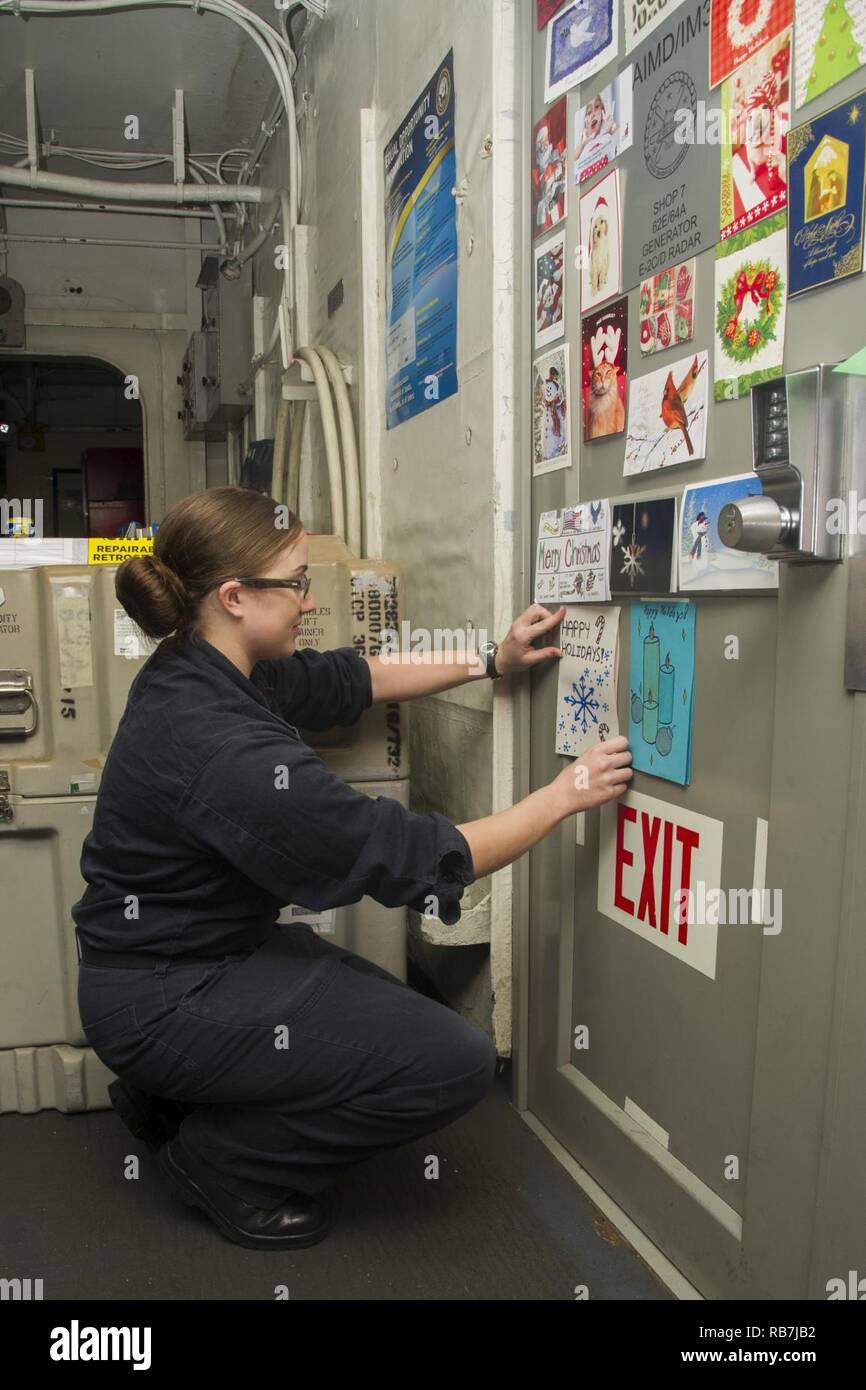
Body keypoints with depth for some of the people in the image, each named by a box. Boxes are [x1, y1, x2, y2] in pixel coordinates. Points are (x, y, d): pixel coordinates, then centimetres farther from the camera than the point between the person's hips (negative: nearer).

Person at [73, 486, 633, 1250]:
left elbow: (348, 679, 11)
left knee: (401, 1012, 21)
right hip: (163, 1000, -10)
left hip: (211, 945, 10)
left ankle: (174, 1095, 23)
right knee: (458, 1060, -13)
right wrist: (567, 792, -14)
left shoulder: (201, 669, -3)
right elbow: (417, 858, -24)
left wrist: (490, 664, 9)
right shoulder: (229, 753, -32)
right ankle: (222, 1158, 4)